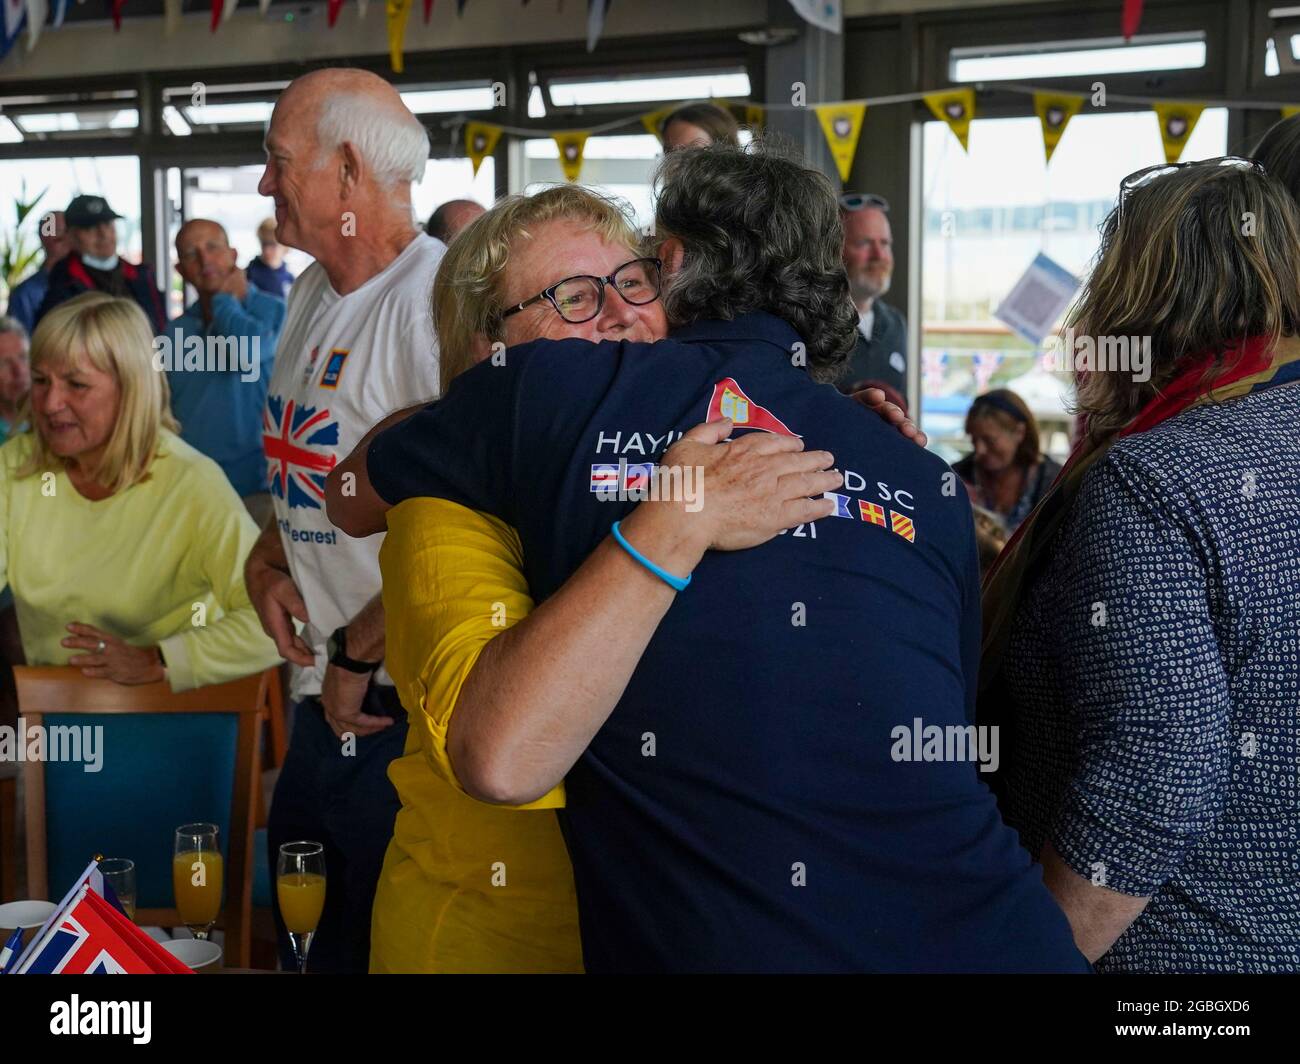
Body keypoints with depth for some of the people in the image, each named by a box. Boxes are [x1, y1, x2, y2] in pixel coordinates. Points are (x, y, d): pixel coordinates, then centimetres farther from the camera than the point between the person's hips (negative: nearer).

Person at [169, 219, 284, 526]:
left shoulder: (271, 309, -5)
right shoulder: (177, 331, 13)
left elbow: (247, 353, -27)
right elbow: (164, 412, 18)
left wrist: (225, 300, -7)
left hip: (254, 487, -5)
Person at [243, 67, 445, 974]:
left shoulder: (440, 301, -20)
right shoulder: (312, 294, 11)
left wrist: (358, 655, -18)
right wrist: (266, 559, 6)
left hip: (403, 712, -9)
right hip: (320, 703, 9)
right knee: (305, 941, 19)